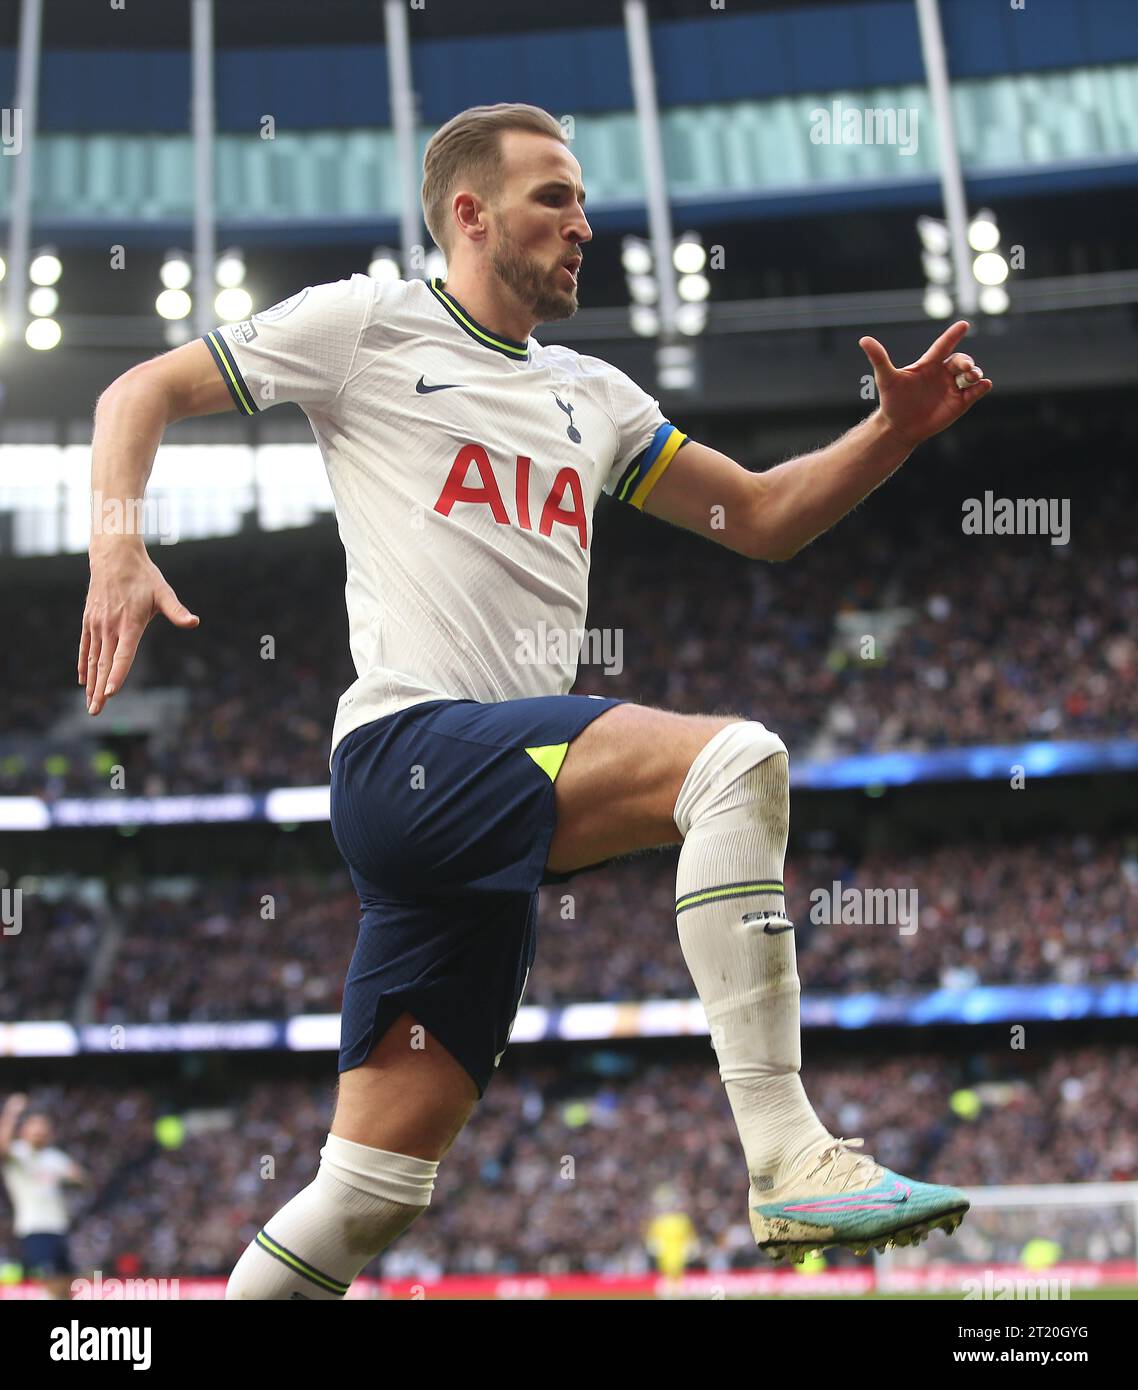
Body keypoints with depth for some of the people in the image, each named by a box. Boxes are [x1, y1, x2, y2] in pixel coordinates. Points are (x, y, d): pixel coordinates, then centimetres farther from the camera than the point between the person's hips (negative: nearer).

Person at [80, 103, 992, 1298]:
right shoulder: (367, 324, 6)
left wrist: (895, 430, 7)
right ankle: (788, 1163, -28)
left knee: (375, 1187, 4)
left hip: (504, 793, 7)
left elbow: (762, 517, 24)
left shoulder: (590, 395, 23)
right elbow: (142, 393, 8)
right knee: (735, 757, -26)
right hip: (408, 746, -7)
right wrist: (117, 555, -10)